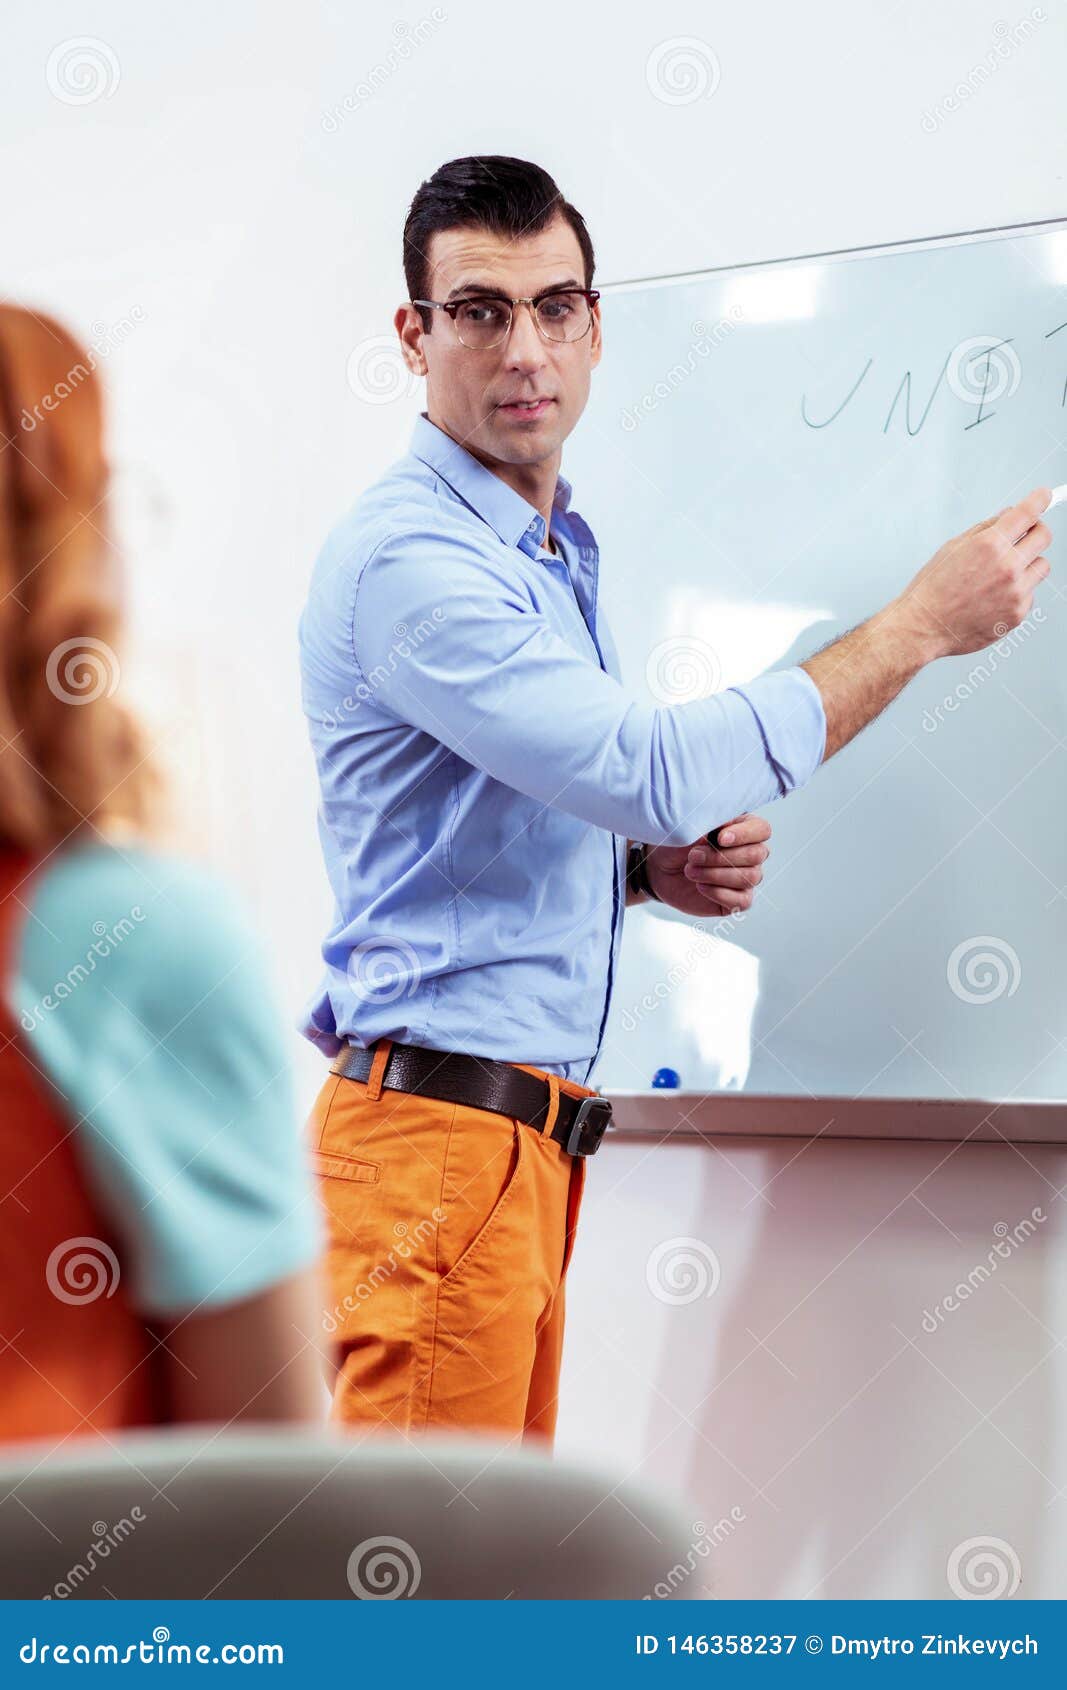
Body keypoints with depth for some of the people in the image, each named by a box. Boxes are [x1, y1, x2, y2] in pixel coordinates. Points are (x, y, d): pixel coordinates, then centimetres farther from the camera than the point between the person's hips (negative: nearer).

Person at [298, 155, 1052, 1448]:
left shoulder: (556, 553, 19)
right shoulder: (404, 558, -14)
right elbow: (650, 769, -22)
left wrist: (660, 871, 5)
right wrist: (923, 622, -14)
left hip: (526, 1136, 9)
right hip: (440, 1132, -9)